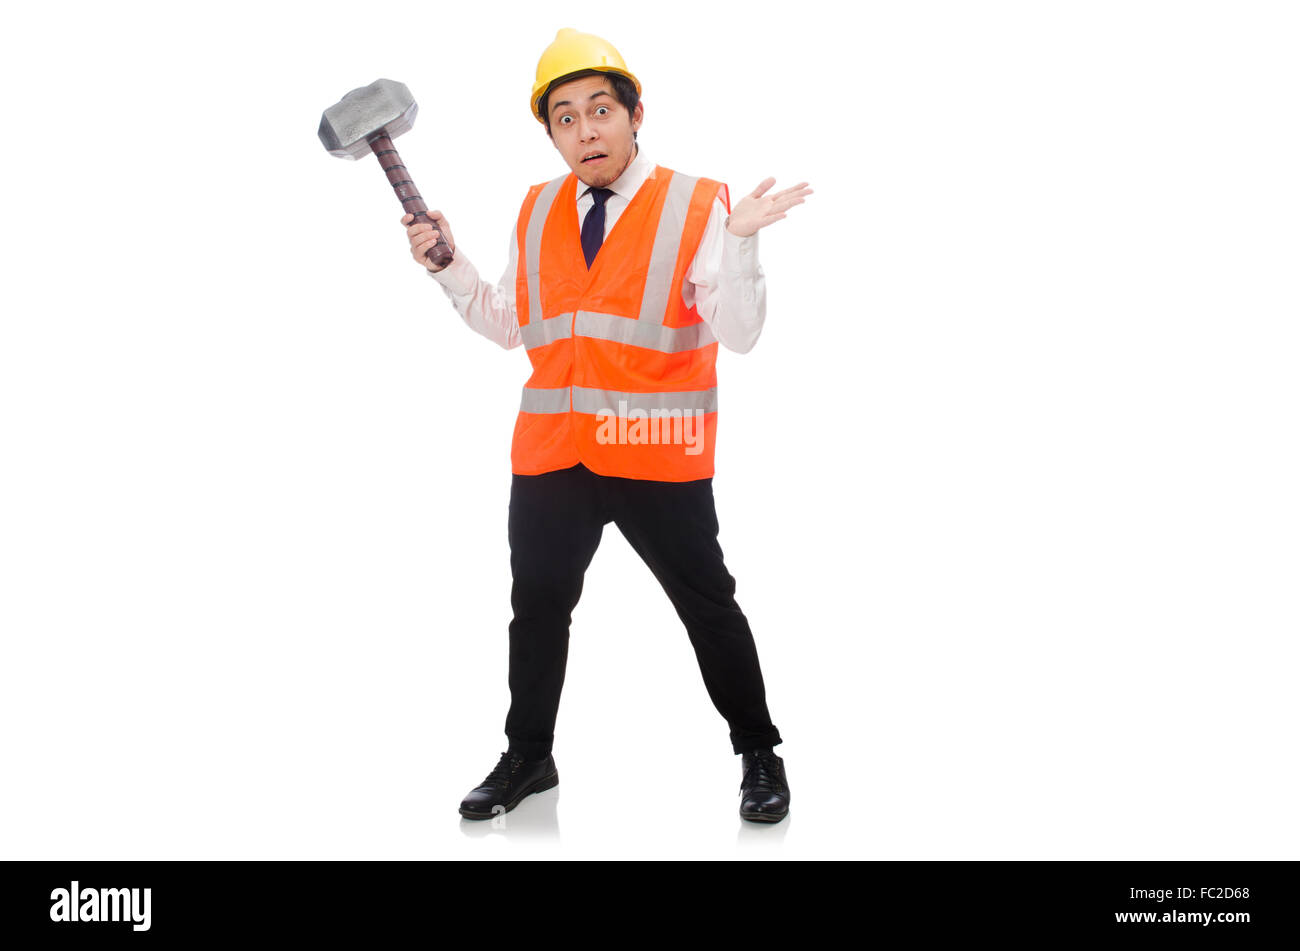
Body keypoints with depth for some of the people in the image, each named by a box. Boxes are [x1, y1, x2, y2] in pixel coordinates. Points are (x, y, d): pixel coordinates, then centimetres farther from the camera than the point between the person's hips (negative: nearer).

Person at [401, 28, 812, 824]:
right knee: (537, 607, 15)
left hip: (660, 458, -4)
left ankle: (760, 755, 27)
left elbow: (739, 333, -12)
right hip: (551, 452, 5)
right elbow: (511, 327, 17)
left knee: (708, 607, 6)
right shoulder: (537, 214, 9)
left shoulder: (696, 207, -6)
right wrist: (449, 265, 6)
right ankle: (528, 758, 35)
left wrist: (740, 244, -25)